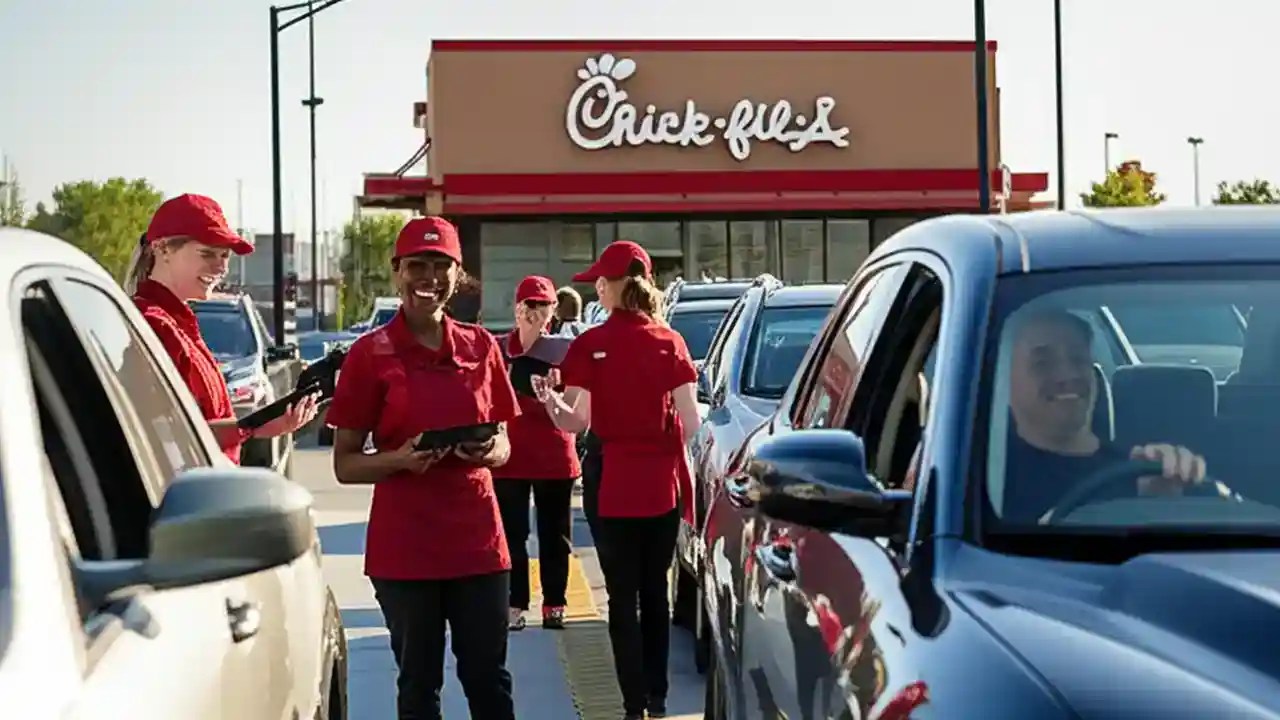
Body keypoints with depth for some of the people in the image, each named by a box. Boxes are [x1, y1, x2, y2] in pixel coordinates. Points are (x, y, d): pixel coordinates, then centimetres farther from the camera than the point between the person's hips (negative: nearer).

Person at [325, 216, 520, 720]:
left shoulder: (480, 347, 6)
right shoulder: (370, 353, -3)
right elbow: (345, 464, -2)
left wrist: (490, 452, -9)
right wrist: (400, 459, -21)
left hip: (478, 540, 3)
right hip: (403, 547, -2)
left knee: (488, 679, 8)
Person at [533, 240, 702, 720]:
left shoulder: (590, 345, -8)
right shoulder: (669, 342, -1)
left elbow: (576, 422, -10)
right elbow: (691, 421, -2)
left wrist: (549, 398, 8)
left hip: (615, 483, -3)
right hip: (663, 483, 3)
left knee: (622, 597, 4)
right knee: (655, 592, 16)